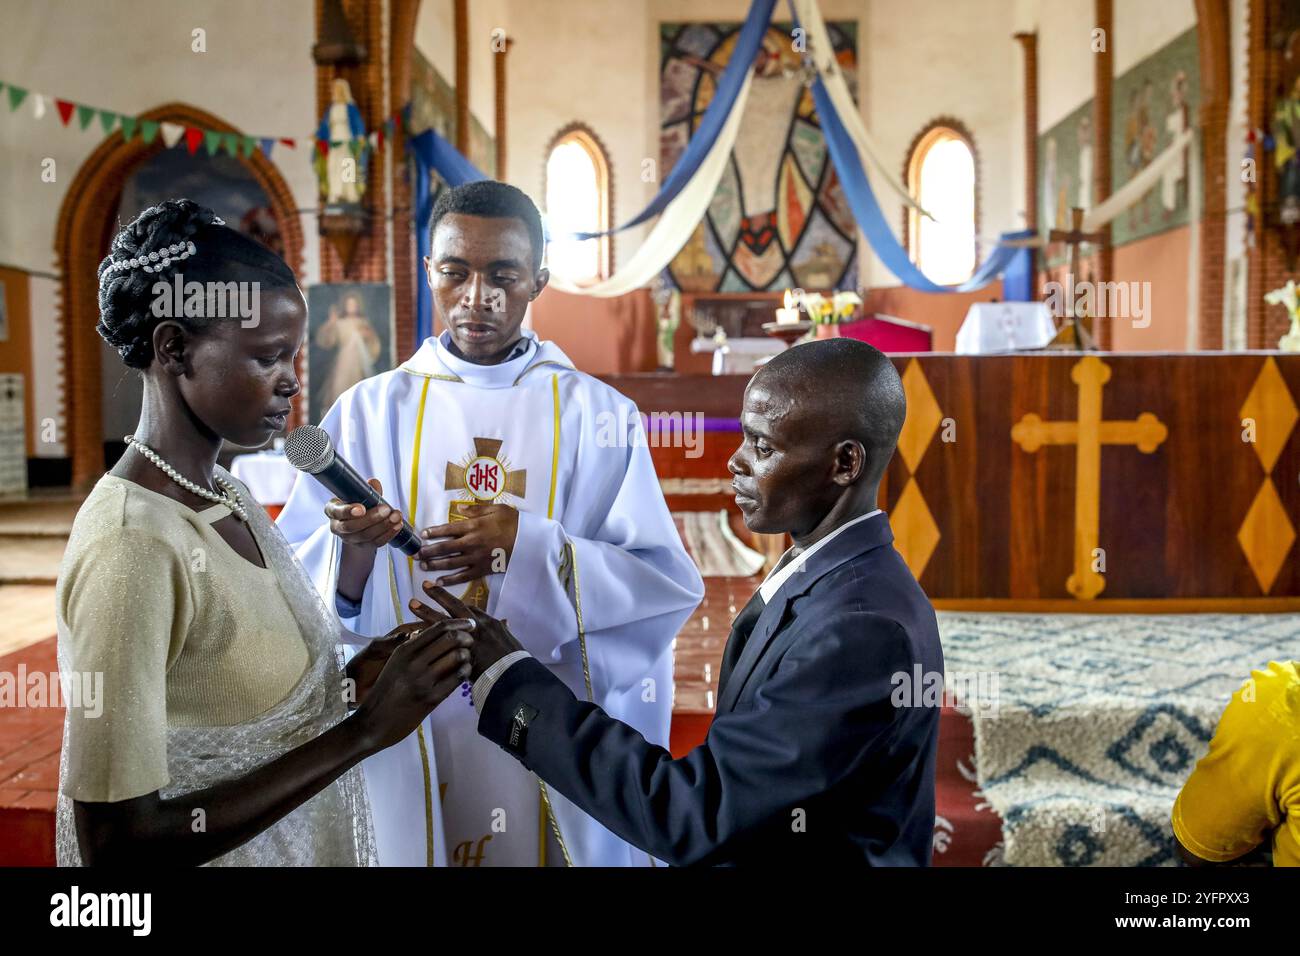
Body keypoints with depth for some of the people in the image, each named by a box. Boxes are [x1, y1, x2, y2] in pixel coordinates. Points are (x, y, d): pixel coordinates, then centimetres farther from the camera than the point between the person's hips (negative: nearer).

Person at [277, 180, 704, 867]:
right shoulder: (368, 412, -1)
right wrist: (351, 547, -25)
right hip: (409, 741, 1)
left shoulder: (598, 416, -3)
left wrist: (531, 548, -22)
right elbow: (297, 590, -4)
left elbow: (668, 584, -9)